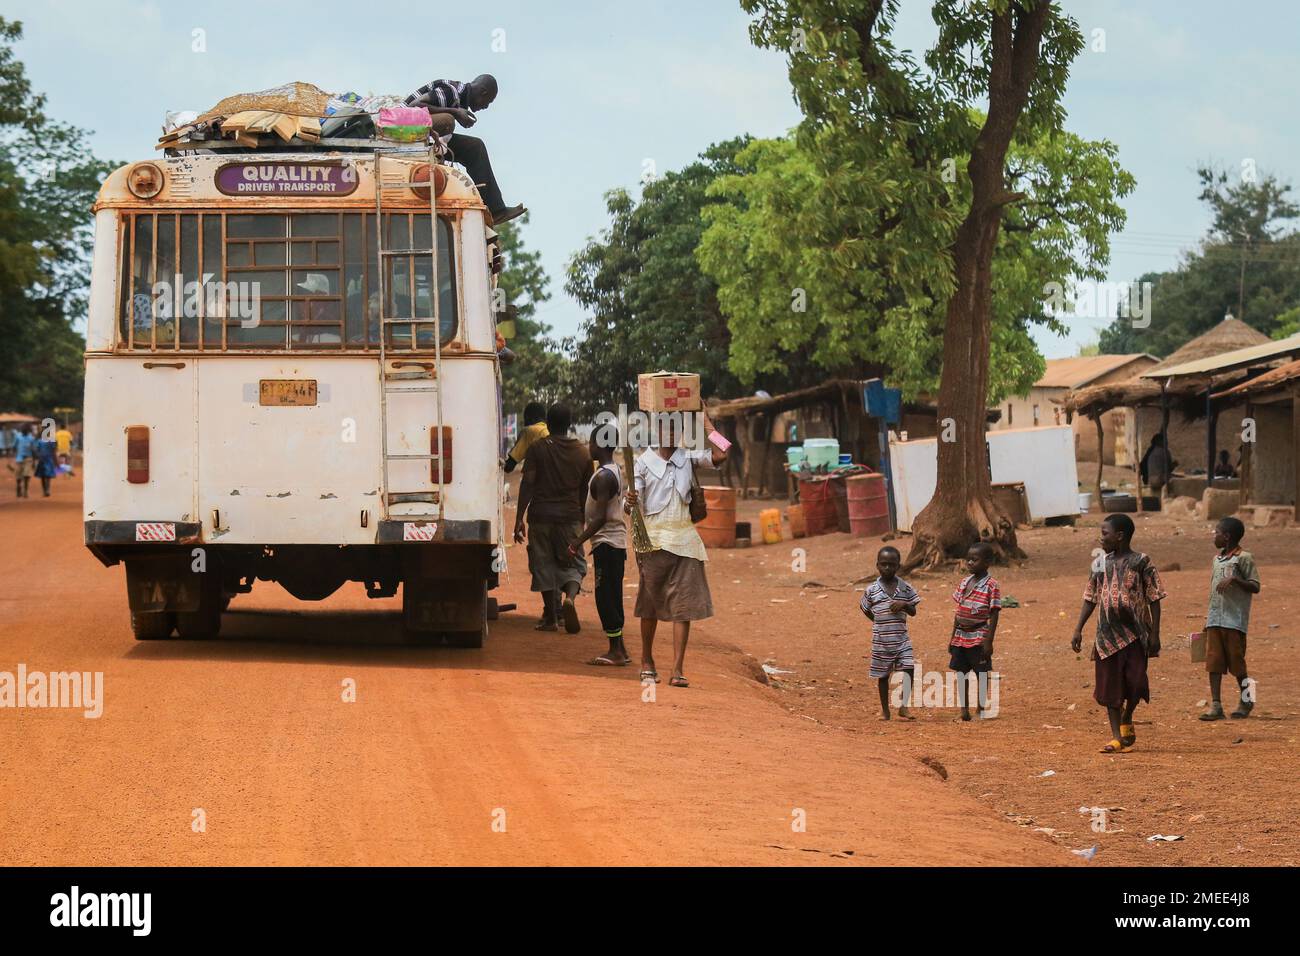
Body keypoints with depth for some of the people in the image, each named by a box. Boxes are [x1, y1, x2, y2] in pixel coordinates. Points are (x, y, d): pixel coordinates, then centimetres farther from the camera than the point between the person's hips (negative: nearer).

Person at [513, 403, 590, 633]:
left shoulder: (538, 448, -4)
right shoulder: (582, 453, 5)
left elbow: (527, 484, -9)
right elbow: (585, 491, 11)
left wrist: (519, 518, -8)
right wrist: (583, 519, 23)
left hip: (541, 515, -2)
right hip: (570, 517, 2)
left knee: (544, 564, 7)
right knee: (573, 564, 9)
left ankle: (550, 616, 8)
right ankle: (569, 597, -19)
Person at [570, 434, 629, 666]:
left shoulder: (603, 476, -17)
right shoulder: (616, 472, 13)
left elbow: (601, 517, -22)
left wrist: (579, 541, -17)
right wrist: (583, 539, 22)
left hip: (606, 543, -10)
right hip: (617, 542, 10)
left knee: (605, 598, -7)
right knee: (612, 598, 13)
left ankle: (615, 652, -6)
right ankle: (619, 650, 16)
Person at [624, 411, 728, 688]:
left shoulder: (688, 457, 7)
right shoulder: (644, 461, 0)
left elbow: (720, 455, -9)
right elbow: (634, 503, -4)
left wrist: (704, 421, -3)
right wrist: (630, 502, -28)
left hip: (683, 540, 2)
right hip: (653, 538, -1)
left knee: (684, 604, -6)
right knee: (650, 603, 8)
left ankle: (678, 670, -9)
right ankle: (647, 661, 25)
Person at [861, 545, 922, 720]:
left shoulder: (905, 588, 1)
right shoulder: (872, 590, -2)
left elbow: (913, 612, 6)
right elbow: (866, 609, 11)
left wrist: (905, 605, -14)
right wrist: (879, 622, 2)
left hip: (902, 639, 0)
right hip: (881, 641, 0)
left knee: (908, 668, -13)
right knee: (883, 675, 7)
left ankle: (904, 706, -5)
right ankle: (885, 710, 19)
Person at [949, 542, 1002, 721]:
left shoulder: (991, 585, -10)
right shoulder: (965, 582, 9)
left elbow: (994, 615, -11)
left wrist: (989, 641, -16)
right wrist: (953, 637, 14)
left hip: (979, 637, -6)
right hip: (961, 636, 6)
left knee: (982, 673, 2)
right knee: (961, 672, 8)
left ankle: (981, 708, 11)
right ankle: (963, 709, 15)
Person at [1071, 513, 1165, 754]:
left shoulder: (1141, 562, -4)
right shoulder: (1100, 563, 8)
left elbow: (1154, 599, -3)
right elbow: (1090, 599, 13)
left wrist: (1155, 634, -9)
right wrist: (1078, 630, 6)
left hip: (1135, 633, -4)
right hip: (1107, 634, 4)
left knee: (1135, 682, -7)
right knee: (1110, 686, 2)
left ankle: (1127, 721, 22)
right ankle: (1116, 738, 8)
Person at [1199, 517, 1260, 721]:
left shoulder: (1244, 558, -6)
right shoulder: (1217, 559, 16)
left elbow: (1255, 587, -10)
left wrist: (1234, 579, -24)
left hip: (1234, 620, -6)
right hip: (1215, 620, 6)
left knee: (1236, 662, 1)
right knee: (1213, 662, -2)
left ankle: (1246, 701, 18)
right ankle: (1215, 705, -4)